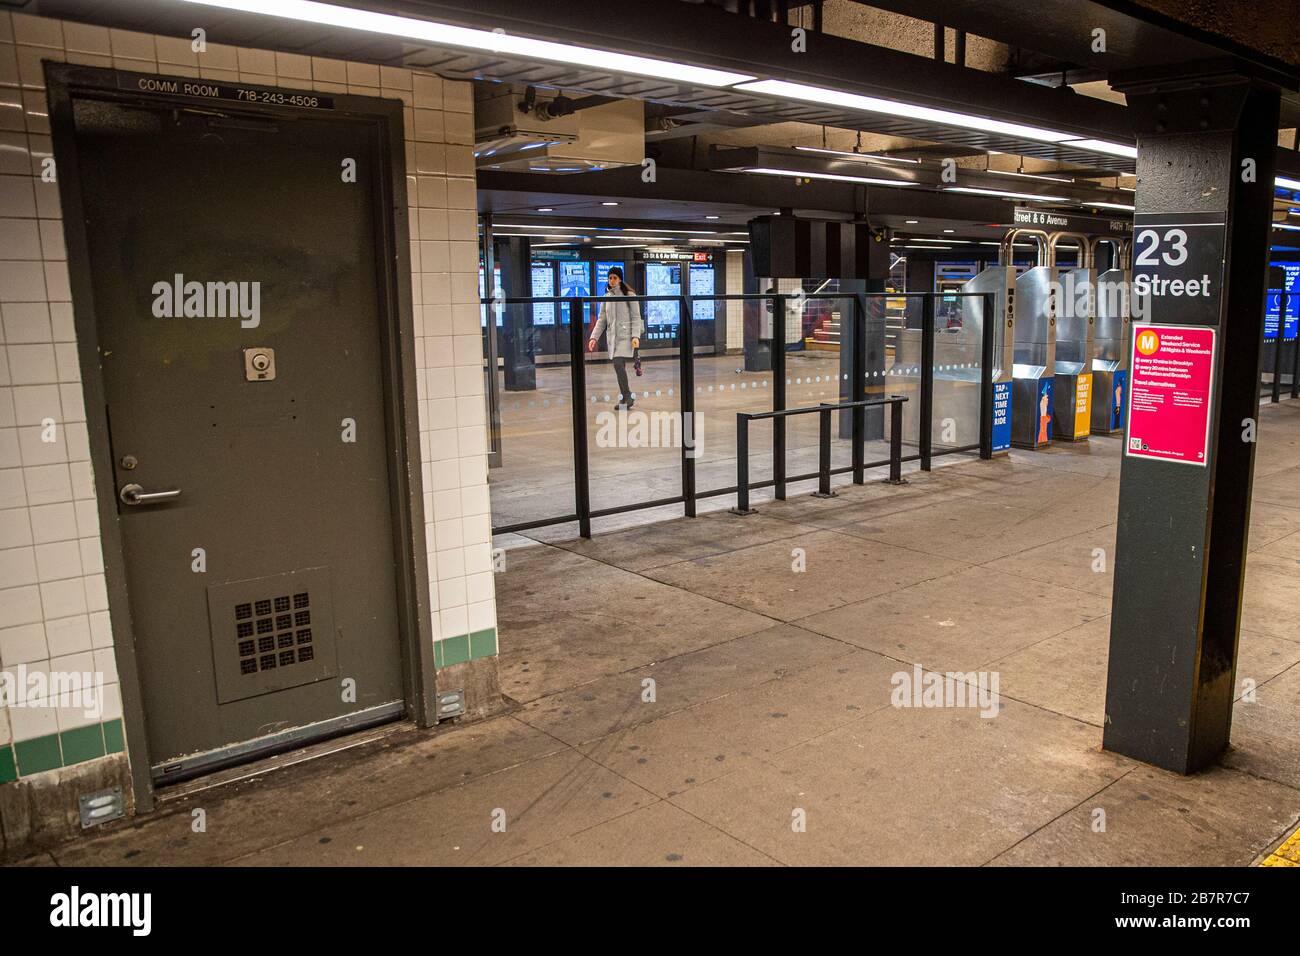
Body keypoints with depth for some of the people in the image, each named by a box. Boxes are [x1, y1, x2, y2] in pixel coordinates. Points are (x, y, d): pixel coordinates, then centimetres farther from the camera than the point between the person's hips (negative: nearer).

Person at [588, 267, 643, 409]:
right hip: (612, 337, 5)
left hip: (625, 335, -5)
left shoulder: (629, 295, -2)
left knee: (618, 364, -19)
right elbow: (602, 320, 13)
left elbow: (636, 317, -5)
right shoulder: (606, 298, 13)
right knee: (619, 367, 6)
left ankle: (626, 397, -12)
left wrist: (636, 336, -17)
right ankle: (627, 396, 16)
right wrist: (594, 337, 3)